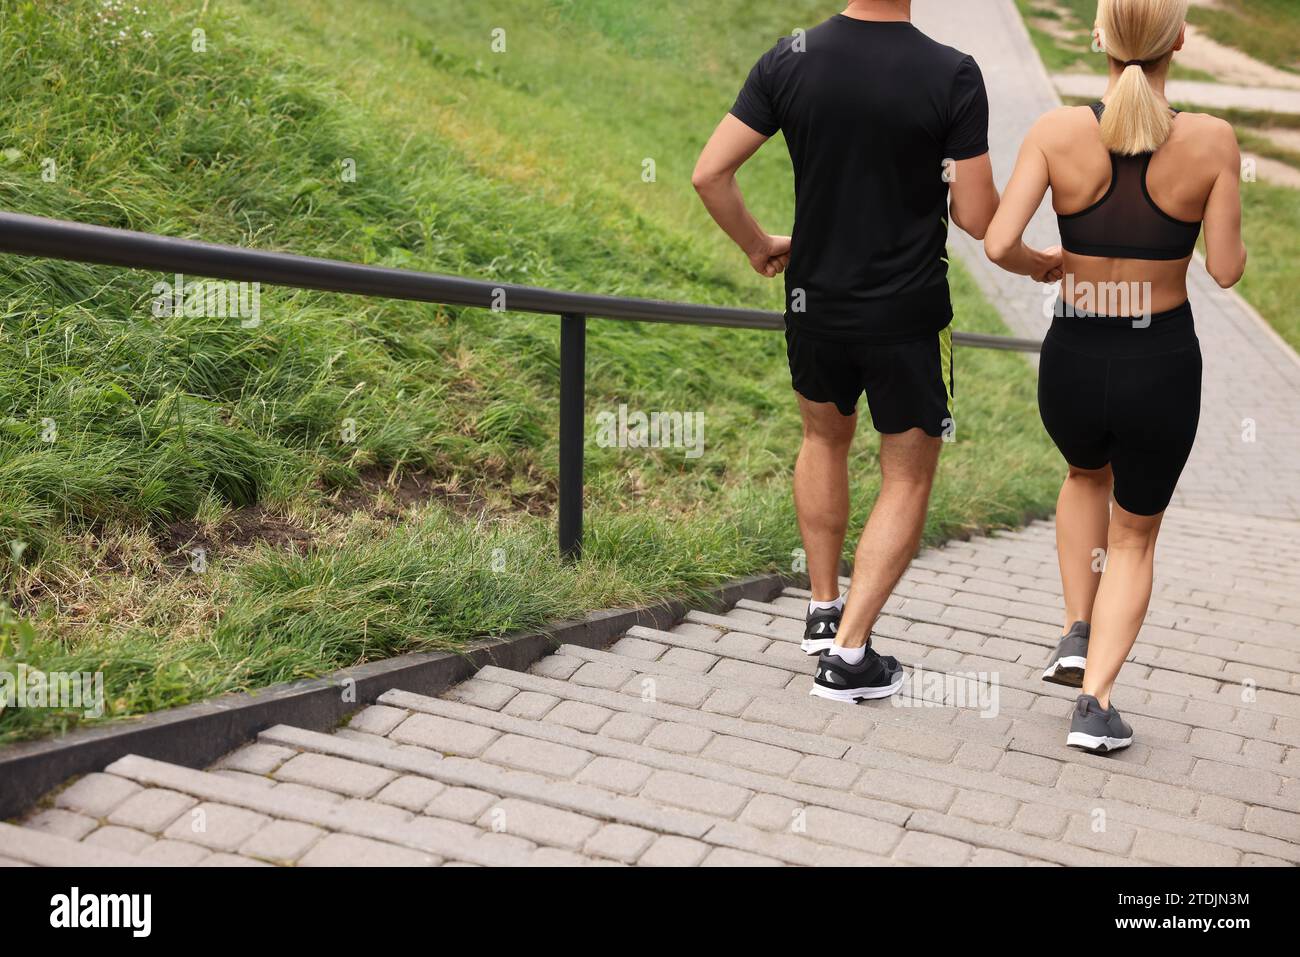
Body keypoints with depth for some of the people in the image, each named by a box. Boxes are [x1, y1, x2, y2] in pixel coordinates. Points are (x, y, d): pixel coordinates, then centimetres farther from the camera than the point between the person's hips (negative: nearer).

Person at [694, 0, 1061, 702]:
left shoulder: (789, 59, -7)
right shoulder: (953, 76, -15)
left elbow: (709, 174, -7)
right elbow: (975, 217, -13)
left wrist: (757, 246, 10)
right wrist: (1034, 261, 7)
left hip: (815, 304, 3)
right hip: (908, 316, -3)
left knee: (824, 439, 28)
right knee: (907, 480, 12)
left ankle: (823, 611, 34)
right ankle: (848, 653, 8)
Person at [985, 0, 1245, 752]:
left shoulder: (1058, 130, -11)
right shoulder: (1212, 141, -12)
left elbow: (999, 245, -16)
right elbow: (1227, 269, -8)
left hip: (1074, 366, 1)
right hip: (1162, 372, -1)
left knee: (1087, 477, 36)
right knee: (1134, 536, 21)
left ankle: (1078, 634, 24)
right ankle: (1096, 703, 8)